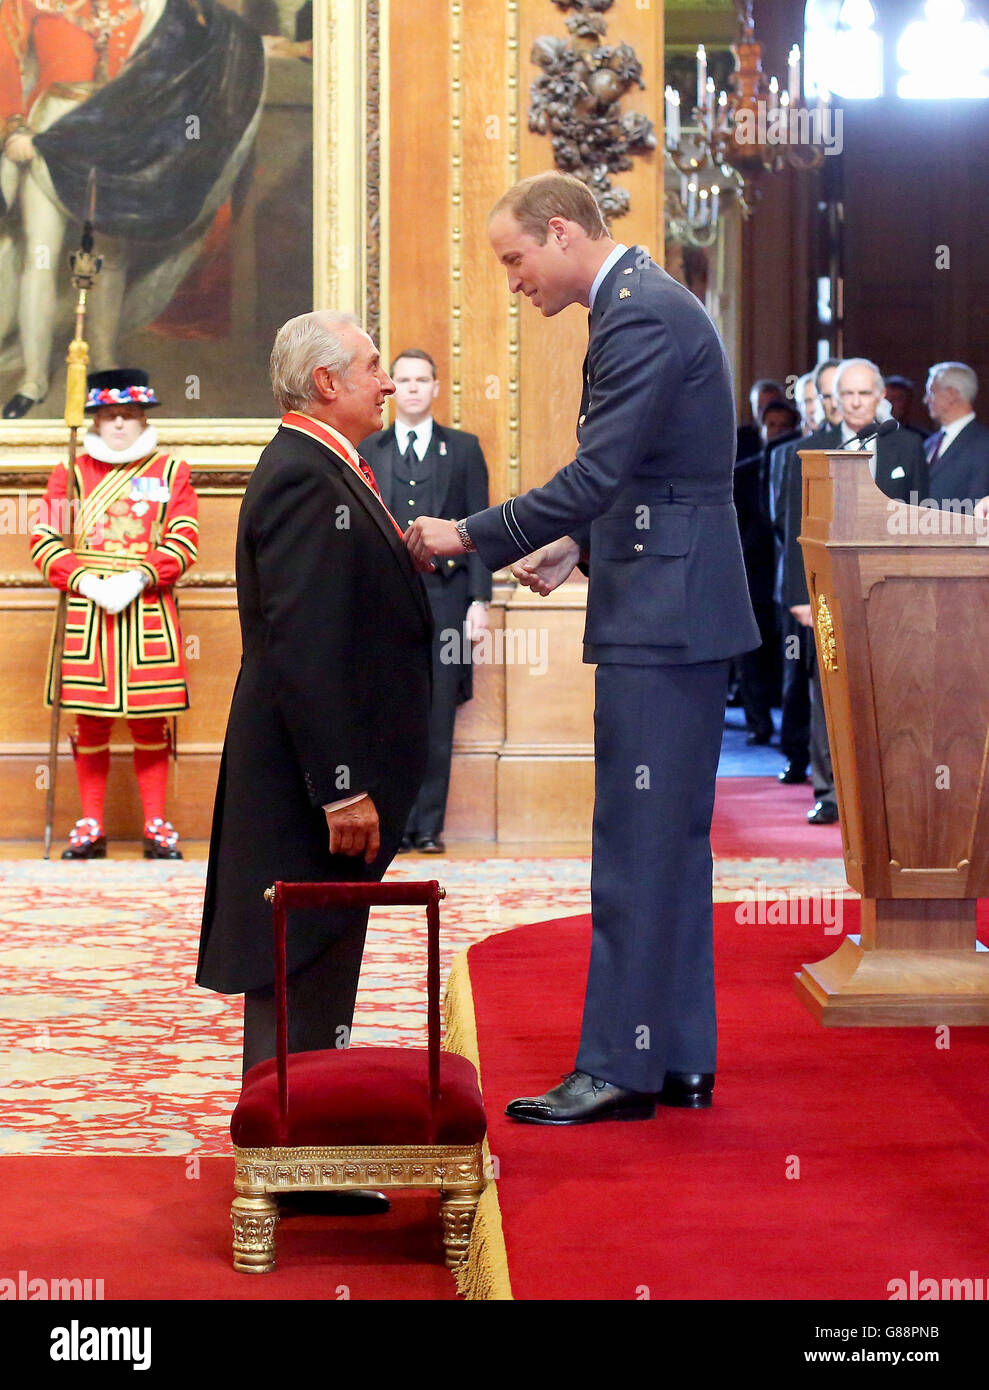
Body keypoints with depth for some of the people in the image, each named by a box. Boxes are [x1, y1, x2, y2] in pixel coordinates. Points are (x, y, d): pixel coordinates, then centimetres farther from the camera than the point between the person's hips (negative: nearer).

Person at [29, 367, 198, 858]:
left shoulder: (170, 472, 9)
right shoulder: (70, 473, 11)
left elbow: (184, 540, 0)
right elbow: (44, 539, 3)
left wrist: (138, 578, -14)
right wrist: (86, 582, -12)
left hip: (149, 611, -1)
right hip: (84, 611, 1)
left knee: (151, 720, 1)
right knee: (89, 720, 2)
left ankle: (156, 825, 10)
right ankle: (91, 825, 10)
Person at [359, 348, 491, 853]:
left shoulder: (464, 449, 10)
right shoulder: (366, 452, 12)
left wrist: (479, 598, -2)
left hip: (444, 595, 0)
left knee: (438, 720, 0)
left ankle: (429, 826, 7)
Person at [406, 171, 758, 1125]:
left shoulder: (641, 313, -15)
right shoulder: (645, 303, 17)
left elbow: (597, 474, -23)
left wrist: (470, 536, -16)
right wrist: (578, 546, 12)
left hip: (662, 618, -11)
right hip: (676, 615, 11)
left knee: (637, 847, -6)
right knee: (671, 841, 13)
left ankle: (620, 1067, -1)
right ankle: (681, 1059, 20)